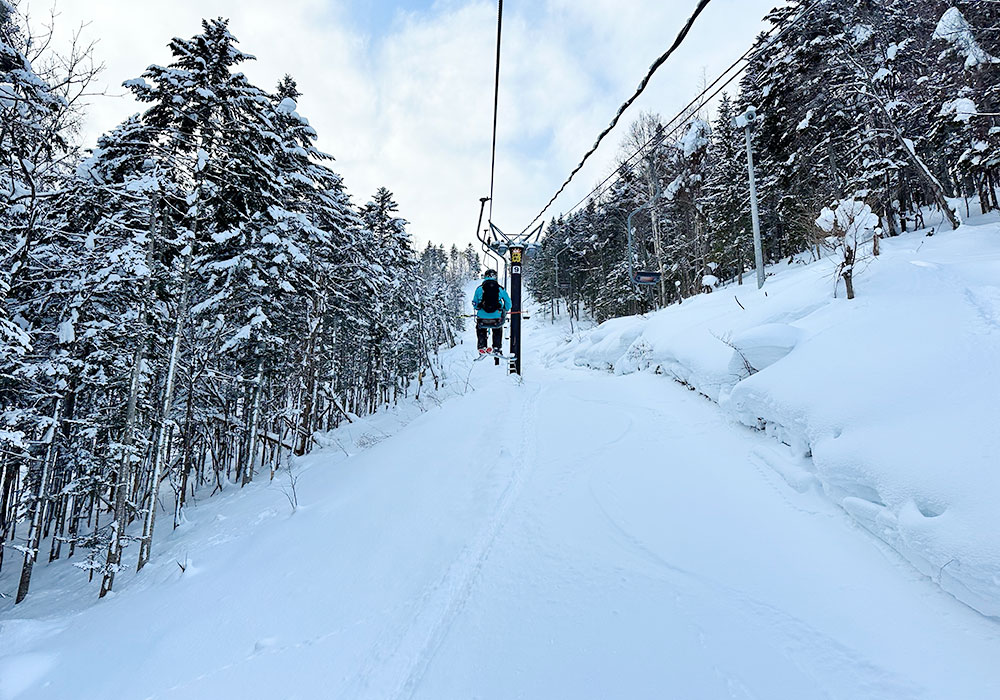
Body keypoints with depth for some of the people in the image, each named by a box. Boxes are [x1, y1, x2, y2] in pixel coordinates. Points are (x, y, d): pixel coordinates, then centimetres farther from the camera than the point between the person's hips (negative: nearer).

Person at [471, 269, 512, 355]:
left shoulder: (479, 288, 1)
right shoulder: (500, 289, 3)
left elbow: (474, 304, 8)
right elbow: (508, 302, 11)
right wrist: (505, 311, 29)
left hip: (482, 319, 0)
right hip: (496, 318, 1)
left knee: (481, 330, 32)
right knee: (498, 329, 32)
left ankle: (482, 347, 20)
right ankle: (497, 348, 24)